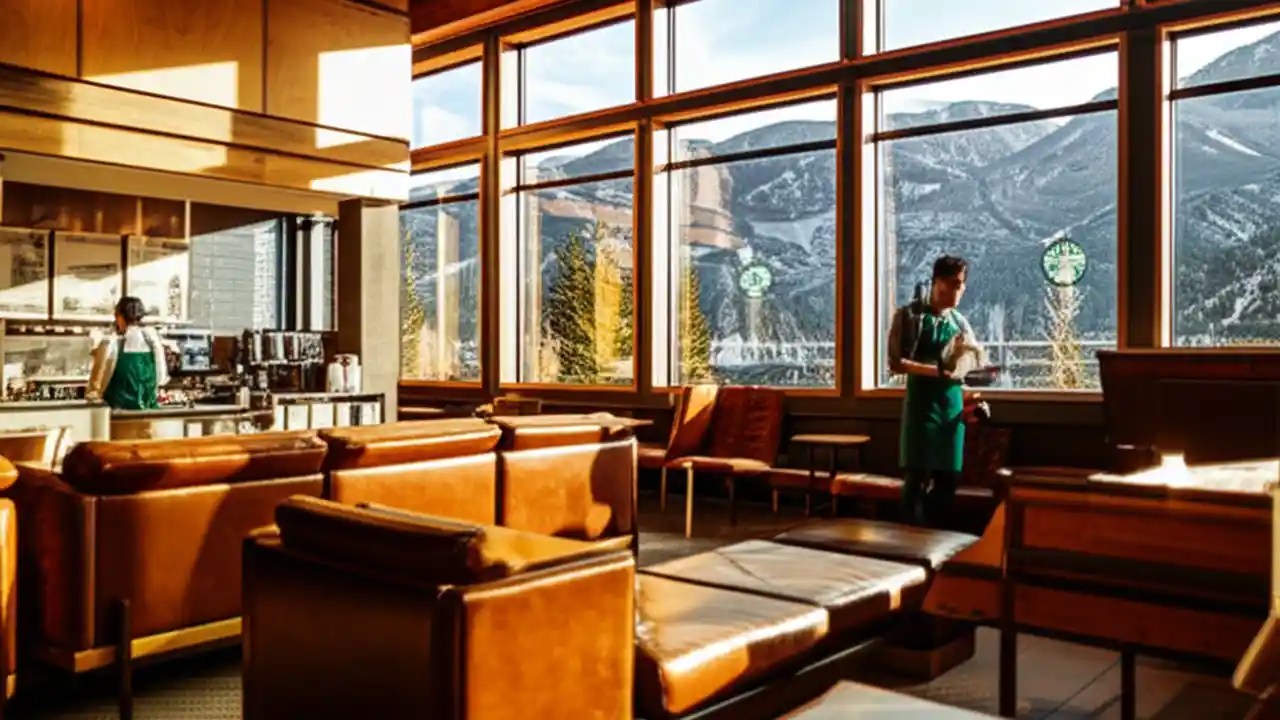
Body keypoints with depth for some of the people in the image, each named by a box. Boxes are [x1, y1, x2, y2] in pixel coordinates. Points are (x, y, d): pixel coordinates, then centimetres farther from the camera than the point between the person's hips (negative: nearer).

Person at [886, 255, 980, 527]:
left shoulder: (960, 322, 14)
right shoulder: (910, 315, -3)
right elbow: (896, 363, -11)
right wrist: (936, 370, -23)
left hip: (953, 405, 5)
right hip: (921, 405, -5)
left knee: (947, 478, 7)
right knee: (917, 477, -6)